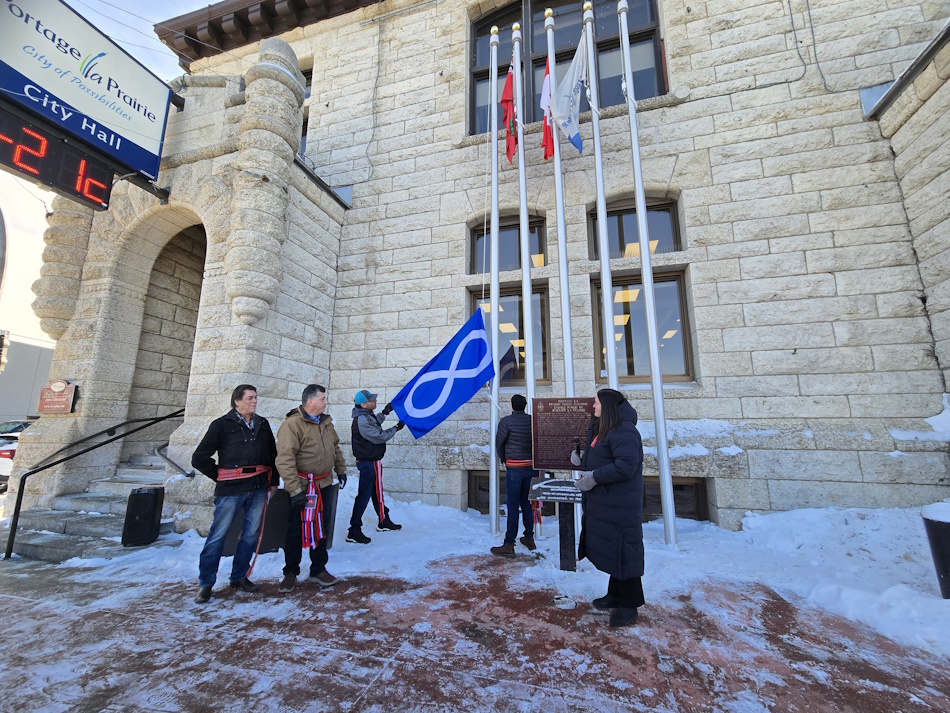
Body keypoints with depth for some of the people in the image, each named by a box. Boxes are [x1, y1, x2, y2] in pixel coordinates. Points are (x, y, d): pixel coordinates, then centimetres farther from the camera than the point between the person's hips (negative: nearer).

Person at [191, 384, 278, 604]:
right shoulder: (222, 425, -1)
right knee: (218, 536, 2)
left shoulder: (262, 424, 11)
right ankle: (205, 583, 18)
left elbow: (272, 454, 17)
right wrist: (220, 476, 0)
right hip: (231, 489, -4)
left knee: (251, 535, 10)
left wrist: (273, 481, 15)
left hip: (258, 488, 4)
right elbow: (199, 458, 1)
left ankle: (238, 577, 25)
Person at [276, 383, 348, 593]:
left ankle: (319, 570, 30)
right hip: (302, 487, -6)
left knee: (321, 529, 15)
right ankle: (290, 573, 28)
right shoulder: (292, 424, -18)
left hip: (324, 484, 6)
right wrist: (295, 489, -25)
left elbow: (335, 447, 20)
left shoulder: (326, 422, 6)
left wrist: (341, 469, 17)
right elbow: (285, 460, -23)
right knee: (295, 531, 8)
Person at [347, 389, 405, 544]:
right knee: (364, 494, -3)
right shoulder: (363, 420, -26)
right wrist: (396, 428, -12)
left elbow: (374, 425, 24)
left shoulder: (365, 415, 6)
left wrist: (384, 413, 15)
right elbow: (379, 437, -23)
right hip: (369, 462, -11)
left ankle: (384, 521, 35)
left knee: (376, 491, 20)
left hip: (368, 460, 11)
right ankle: (354, 531, 7)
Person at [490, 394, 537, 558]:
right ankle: (529, 538, 26)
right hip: (531, 466, 5)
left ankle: (509, 545, 4)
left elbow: (499, 443, -3)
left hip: (514, 468, -5)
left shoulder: (506, 421, -10)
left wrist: (504, 459, 14)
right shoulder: (533, 420, 2)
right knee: (526, 502, 17)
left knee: (512, 505, -1)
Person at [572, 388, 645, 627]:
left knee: (622, 550, 1)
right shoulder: (602, 429, 13)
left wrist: (594, 477, -24)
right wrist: (582, 459, 5)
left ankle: (629, 606, 16)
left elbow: (626, 466, -29)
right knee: (609, 549, 19)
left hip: (619, 504, -10)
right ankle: (615, 595, 34)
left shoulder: (624, 432, -21)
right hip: (603, 502, 10)